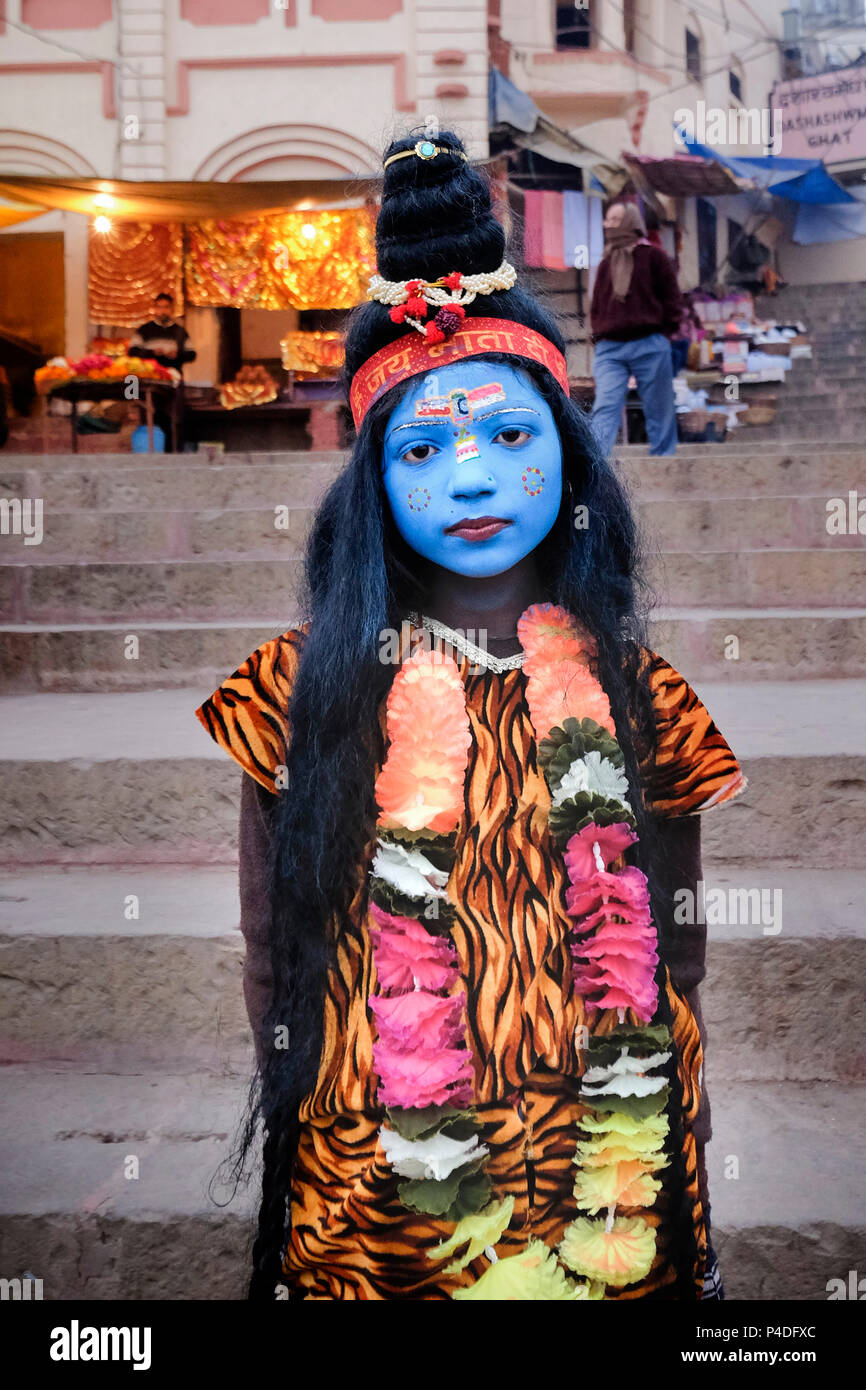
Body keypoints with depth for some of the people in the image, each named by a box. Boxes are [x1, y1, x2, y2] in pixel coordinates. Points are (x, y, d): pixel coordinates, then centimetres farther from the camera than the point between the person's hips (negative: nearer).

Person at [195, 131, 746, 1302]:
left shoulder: (632, 688, -1)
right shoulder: (308, 684, -5)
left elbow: (679, 950, 4)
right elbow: (270, 953, 0)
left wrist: (674, 1159, 3)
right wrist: (295, 1106, -2)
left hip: (595, 1170, 1)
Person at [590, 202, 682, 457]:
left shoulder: (652, 255, 6)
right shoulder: (606, 264, 18)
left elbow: (671, 297, 3)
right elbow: (596, 305, 23)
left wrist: (665, 334, -3)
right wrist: (598, 336, 9)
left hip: (650, 346, -3)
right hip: (609, 348, 3)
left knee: (660, 412, 2)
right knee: (605, 408, -13)